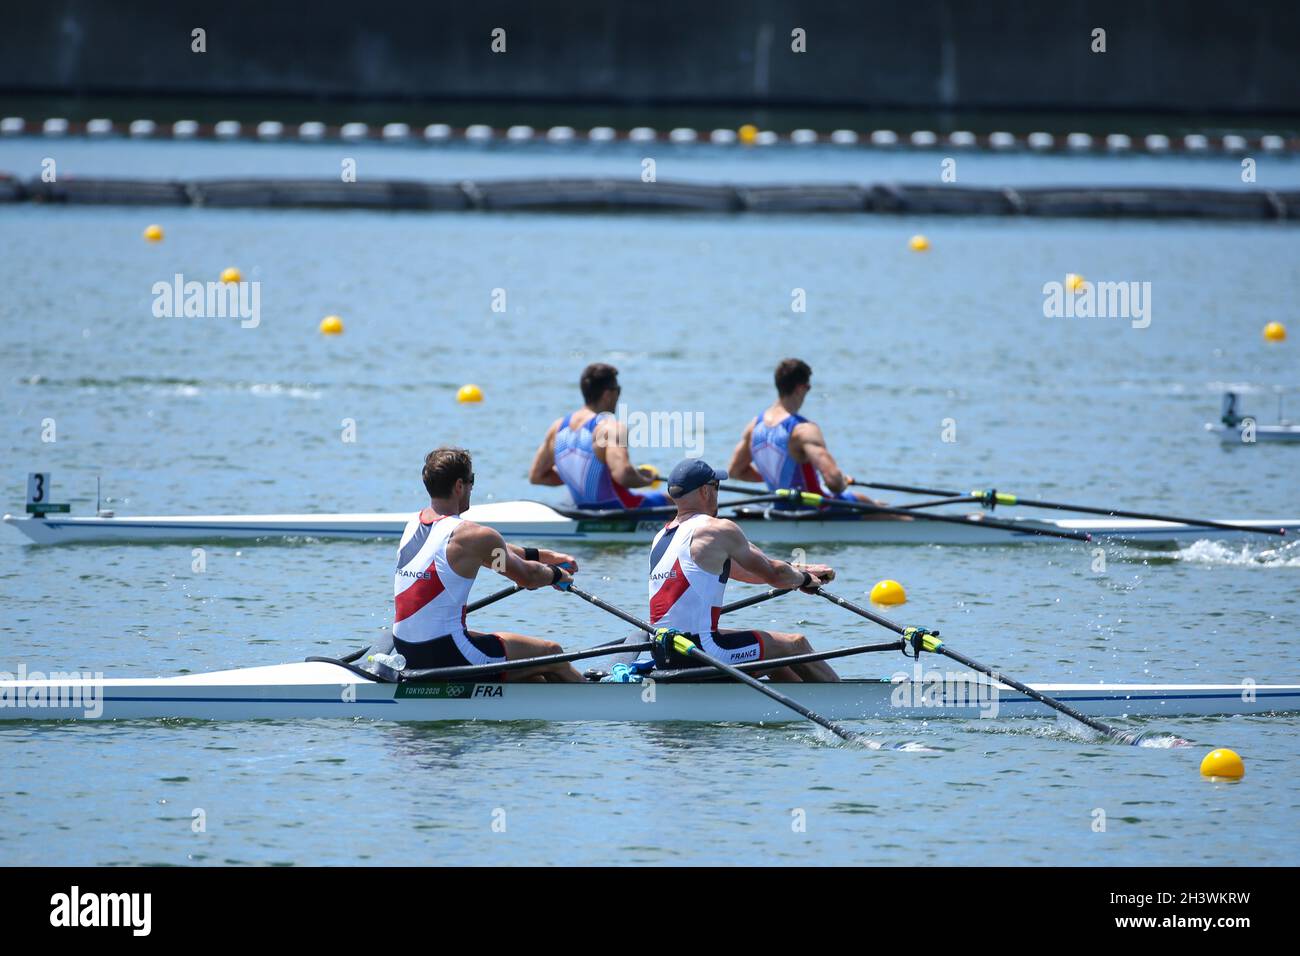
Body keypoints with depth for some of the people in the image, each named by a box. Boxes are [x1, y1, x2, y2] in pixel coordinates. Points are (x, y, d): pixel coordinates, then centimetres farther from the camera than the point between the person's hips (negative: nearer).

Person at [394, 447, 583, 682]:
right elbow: (527, 576, -1)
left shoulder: (414, 524, 9)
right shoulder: (470, 535, -16)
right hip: (444, 657, -8)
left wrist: (542, 555, 29)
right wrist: (558, 575, 21)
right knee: (551, 653, 10)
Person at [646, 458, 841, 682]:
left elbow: (737, 569, 23)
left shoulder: (662, 537, 16)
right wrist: (804, 579, 22)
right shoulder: (720, 531, -10)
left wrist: (799, 571, 27)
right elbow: (774, 575, -1)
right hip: (702, 653, -8)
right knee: (796, 645, 9)